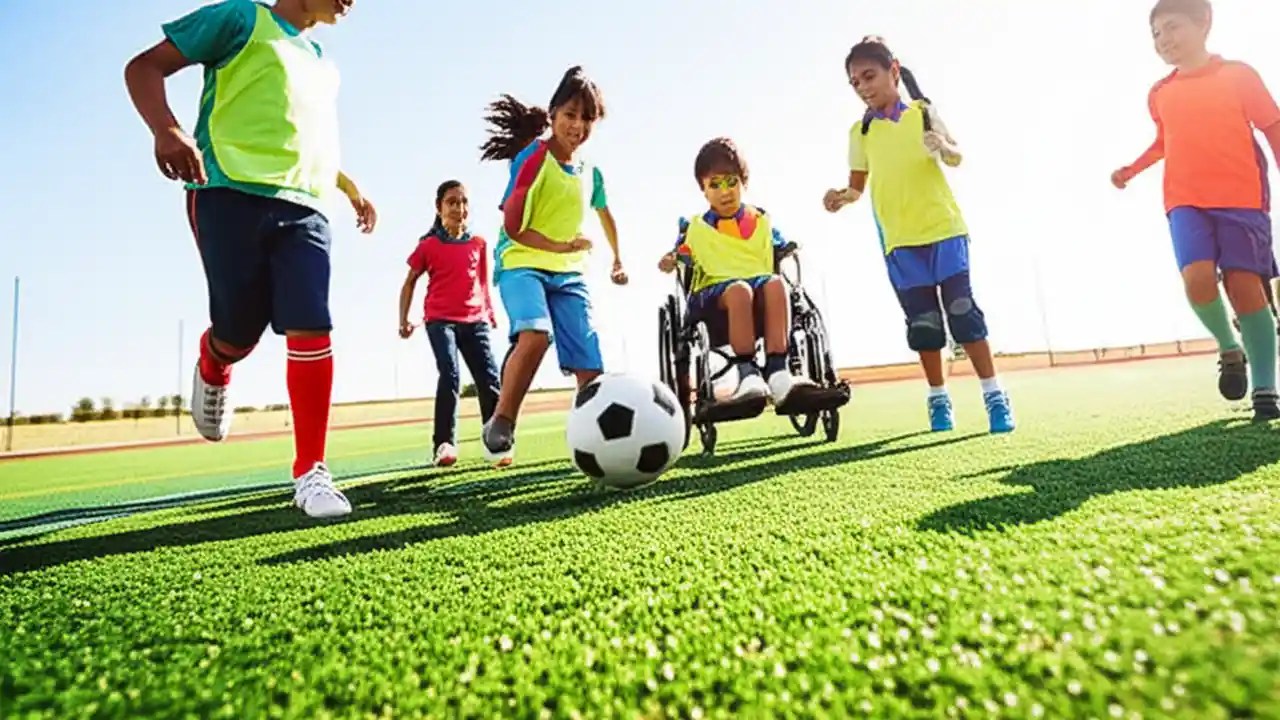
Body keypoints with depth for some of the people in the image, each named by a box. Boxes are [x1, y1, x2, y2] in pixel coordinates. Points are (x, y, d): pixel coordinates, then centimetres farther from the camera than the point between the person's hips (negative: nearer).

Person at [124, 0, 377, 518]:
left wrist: (351, 188, 31)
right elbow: (145, 67, 3)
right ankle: (212, 370, 36)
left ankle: (310, 472, -9)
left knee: (311, 329, -12)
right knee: (240, 333, -3)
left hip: (305, 208, 5)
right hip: (231, 194, -4)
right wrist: (167, 130, -16)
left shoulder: (325, 67, 28)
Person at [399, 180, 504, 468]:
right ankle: (444, 443, -14)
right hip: (440, 319, -3)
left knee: (490, 379, -4)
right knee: (450, 374, -20)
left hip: (475, 320, 3)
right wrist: (403, 319, 1)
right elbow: (410, 282, 9)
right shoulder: (428, 246, 3)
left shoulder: (479, 244, 11)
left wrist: (489, 313, 16)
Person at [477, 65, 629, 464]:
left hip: (569, 273, 5)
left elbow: (605, 215, 31)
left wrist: (618, 259, 37)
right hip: (520, 263, -5)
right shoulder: (533, 157, -9)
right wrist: (558, 246, -19)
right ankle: (500, 424, -16)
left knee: (589, 366, -5)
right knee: (535, 334, -33)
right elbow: (512, 227, -13)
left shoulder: (591, 173, 9)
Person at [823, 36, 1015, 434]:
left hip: (943, 228, -2)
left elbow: (956, 158, 0)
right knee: (922, 322, 5)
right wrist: (843, 195, -12)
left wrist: (943, 146, -23)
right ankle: (938, 399, 16)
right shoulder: (860, 131, 7)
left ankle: (993, 394, 5)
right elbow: (858, 184, 10)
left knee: (962, 310, -4)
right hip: (899, 240, 2)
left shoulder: (922, 112, 2)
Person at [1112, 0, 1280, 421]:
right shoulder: (1159, 95, 14)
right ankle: (1230, 348, 7)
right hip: (1185, 200, 2)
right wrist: (1132, 170, 16)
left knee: (1245, 284, -9)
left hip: (1242, 196, -2)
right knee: (1197, 275, -21)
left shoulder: (1238, 75, 4)